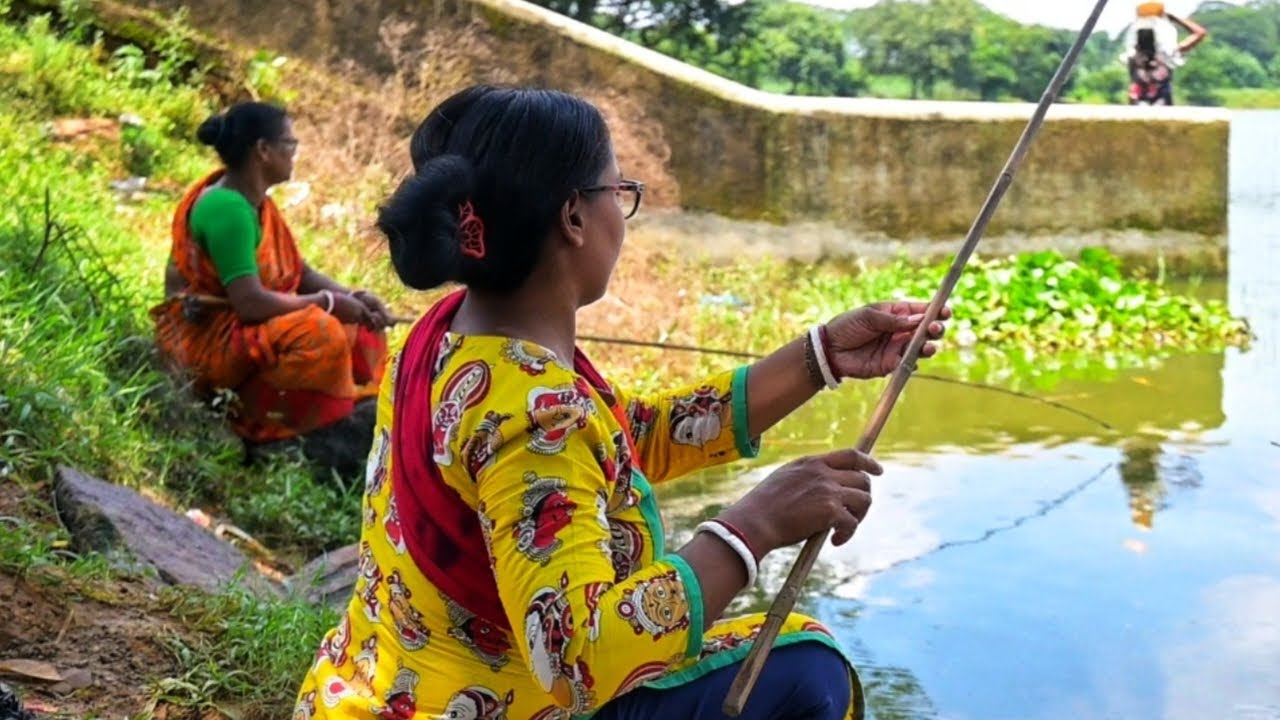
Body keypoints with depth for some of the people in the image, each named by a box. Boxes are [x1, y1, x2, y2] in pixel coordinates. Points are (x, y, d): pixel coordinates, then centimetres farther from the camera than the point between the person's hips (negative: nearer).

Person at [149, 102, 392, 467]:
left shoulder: (254, 200, 5)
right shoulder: (226, 208, -24)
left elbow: (298, 270, 10)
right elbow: (250, 301, -30)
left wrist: (352, 296, -6)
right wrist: (327, 302, -19)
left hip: (238, 324, 10)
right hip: (205, 337, -10)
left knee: (359, 324, 7)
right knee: (319, 332, -32)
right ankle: (268, 435, -17)